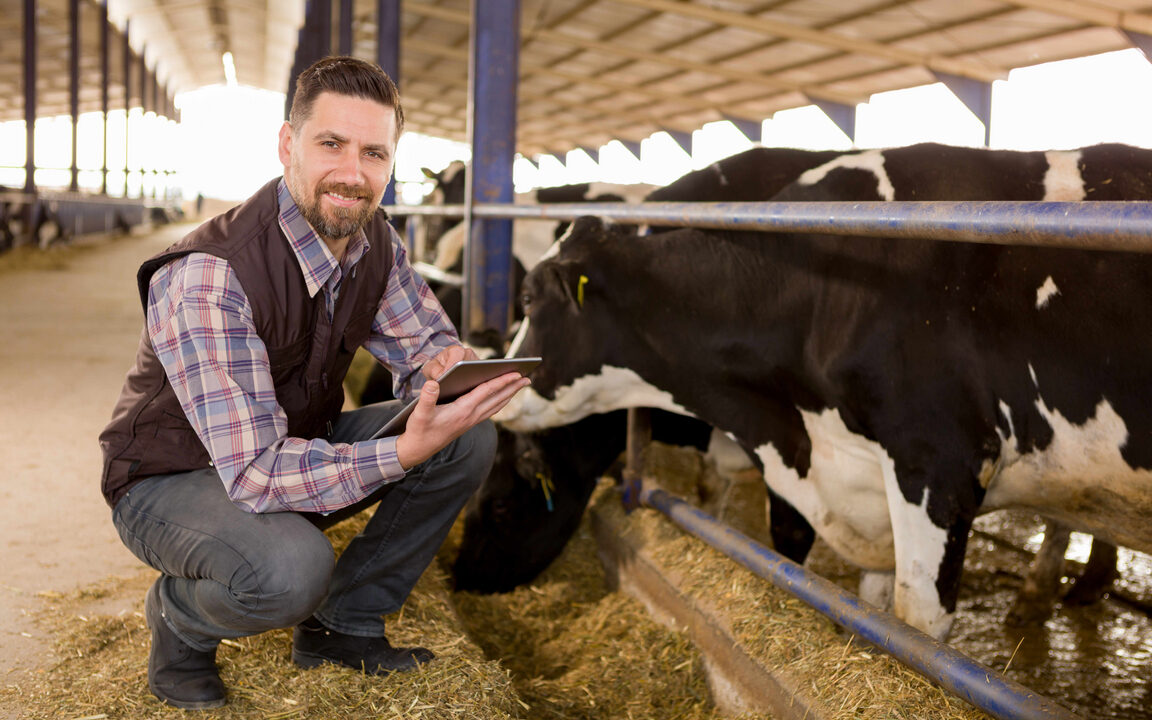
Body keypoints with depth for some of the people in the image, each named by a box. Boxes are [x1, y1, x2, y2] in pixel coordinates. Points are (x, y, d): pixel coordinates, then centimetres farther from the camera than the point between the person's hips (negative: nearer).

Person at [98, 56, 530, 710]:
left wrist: (444, 363, -21)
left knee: (470, 437, -11)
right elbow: (254, 471, -35)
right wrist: (404, 452, -45)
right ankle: (180, 617, 0)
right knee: (290, 569, -38)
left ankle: (343, 622, 5)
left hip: (303, 444, 7)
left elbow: (423, 339, 5)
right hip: (175, 479, -7)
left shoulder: (377, 243, -10)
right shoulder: (207, 278, -32)